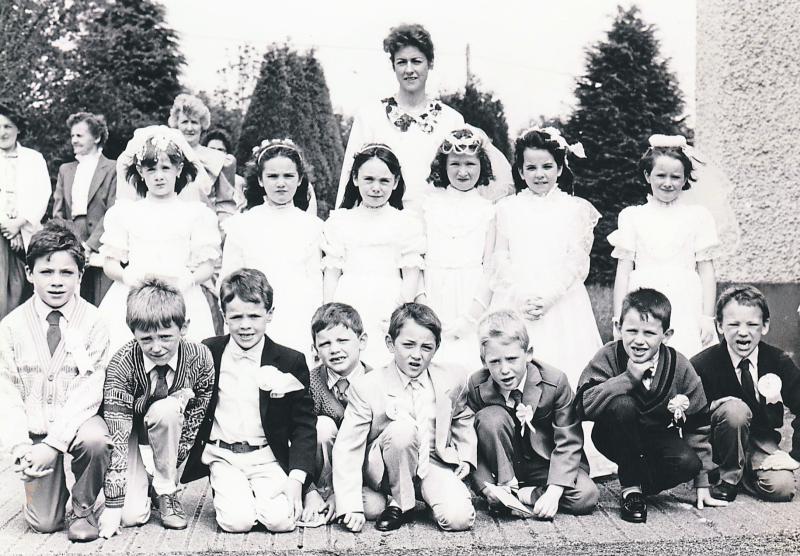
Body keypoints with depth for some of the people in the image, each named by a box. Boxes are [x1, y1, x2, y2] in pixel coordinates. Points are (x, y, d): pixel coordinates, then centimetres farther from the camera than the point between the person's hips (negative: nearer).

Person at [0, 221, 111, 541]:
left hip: (77, 419, -1)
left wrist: (54, 443, -25)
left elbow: (90, 390, -16)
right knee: (43, 522, -5)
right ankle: (52, 483, 33)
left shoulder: (93, 322, -9)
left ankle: (83, 508, -6)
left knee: (96, 440, -37)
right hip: (33, 427, 1)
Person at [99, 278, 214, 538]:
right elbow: (116, 434, -33)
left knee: (166, 410, -34)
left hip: (169, 427, 2)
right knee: (132, 515, -22)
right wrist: (113, 505, -35)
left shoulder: (200, 358, -24)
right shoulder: (121, 365, -30)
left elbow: (196, 419, -12)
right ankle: (140, 482, 14)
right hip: (128, 429, -2)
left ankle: (166, 492, -14)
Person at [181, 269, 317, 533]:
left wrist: (295, 479, -12)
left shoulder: (291, 362, -2)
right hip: (222, 457, 0)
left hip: (267, 459, 0)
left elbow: (303, 425, -3)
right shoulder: (208, 353, 2)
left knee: (281, 520, -21)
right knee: (237, 520, -22)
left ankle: (255, 493, 10)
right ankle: (225, 492, 11)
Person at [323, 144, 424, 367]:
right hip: (349, 309, 1)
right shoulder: (339, 221, 10)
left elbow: (411, 275, 4)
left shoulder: (406, 223, 7)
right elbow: (331, 274, 9)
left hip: (389, 308, -1)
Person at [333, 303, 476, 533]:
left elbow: (463, 419, 20)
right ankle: (401, 503, -12)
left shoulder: (452, 384, -3)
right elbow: (347, 448, -16)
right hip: (384, 471, -2)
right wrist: (351, 507, -24)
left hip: (434, 462, 2)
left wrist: (466, 457, 3)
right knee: (402, 427, -34)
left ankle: (426, 494, 9)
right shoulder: (366, 387, -14)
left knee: (459, 519, -26)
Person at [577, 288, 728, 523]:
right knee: (622, 404, -34)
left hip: (658, 438, 1)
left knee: (687, 462, -30)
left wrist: (702, 483, -6)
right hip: (615, 439, -1)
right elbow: (584, 405, -29)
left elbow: (698, 425, -5)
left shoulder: (680, 367, -13)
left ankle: (645, 484, 3)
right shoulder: (609, 357, -17)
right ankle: (631, 486, -15)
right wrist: (629, 377, -33)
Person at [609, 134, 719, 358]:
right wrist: (618, 318, 4)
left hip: (685, 308, 0)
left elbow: (706, 270, 6)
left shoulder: (697, 216, 8)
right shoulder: (632, 216, 8)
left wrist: (708, 317, 0)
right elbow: (623, 271, 7)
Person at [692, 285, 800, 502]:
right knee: (735, 409, -33)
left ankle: (746, 471, 12)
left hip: (761, 440, 3)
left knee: (781, 488, -22)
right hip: (717, 442, -3)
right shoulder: (702, 365, -18)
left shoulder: (779, 362, -10)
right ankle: (728, 477, -12)